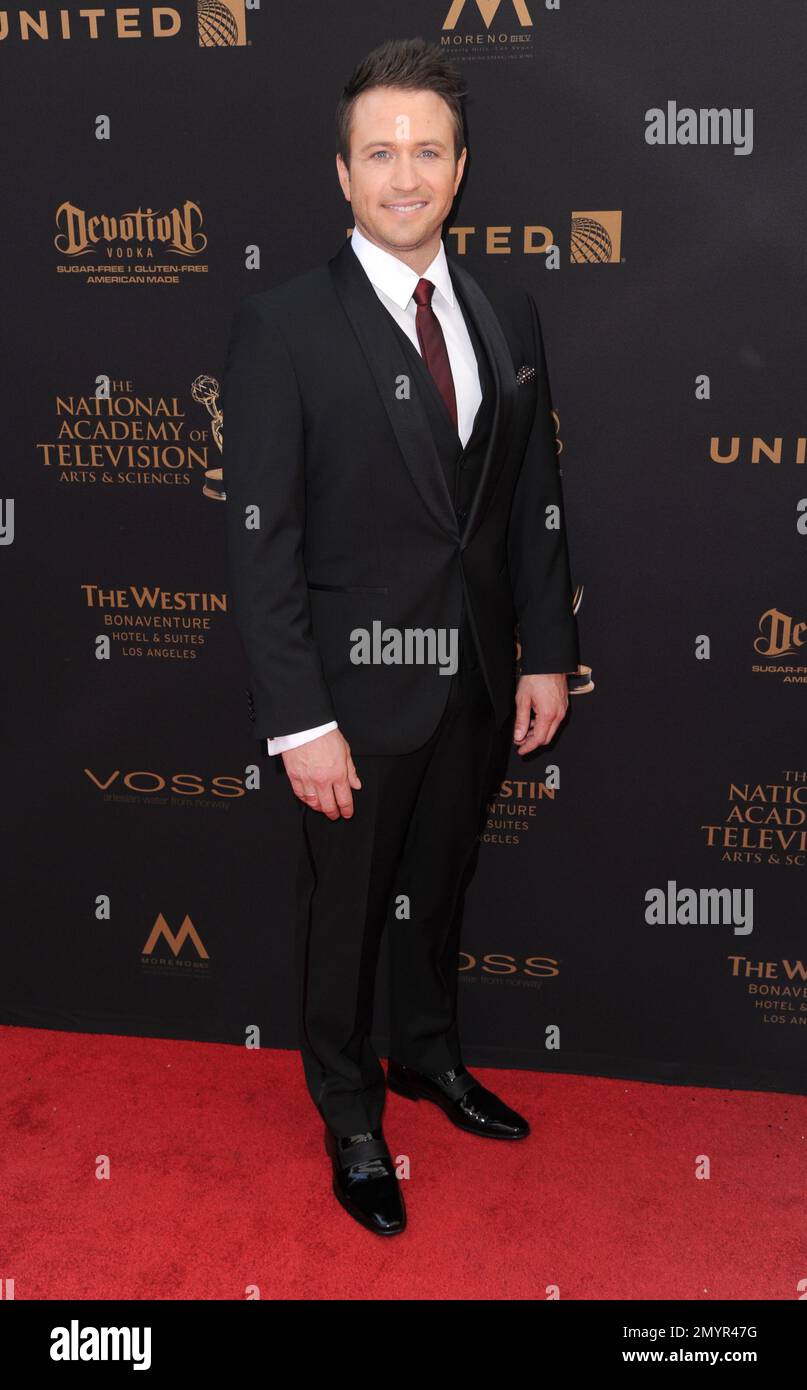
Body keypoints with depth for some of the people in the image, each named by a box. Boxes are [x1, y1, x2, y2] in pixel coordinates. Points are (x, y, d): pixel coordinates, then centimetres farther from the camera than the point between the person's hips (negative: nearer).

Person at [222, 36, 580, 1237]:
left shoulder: (508, 317, 3)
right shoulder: (283, 327, -13)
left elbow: (537, 502, 7)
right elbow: (260, 541, -15)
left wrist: (547, 652, 3)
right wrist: (300, 719, -18)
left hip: (477, 681, 5)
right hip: (360, 685, -4)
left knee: (440, 888, 23)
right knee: (347, 910, 13)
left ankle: (430, 1056, 48)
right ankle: (351, 1118, 35)